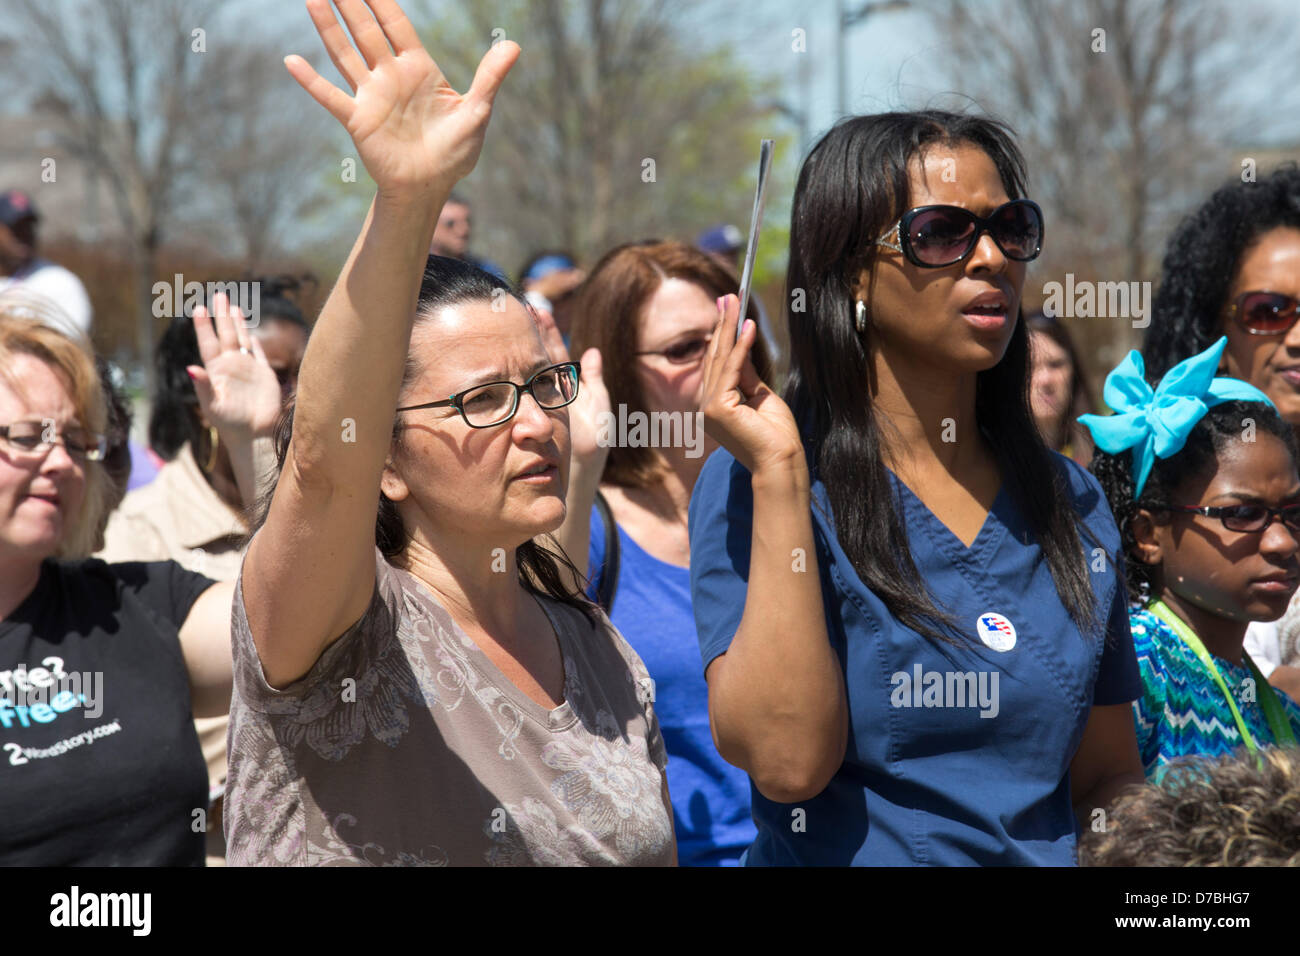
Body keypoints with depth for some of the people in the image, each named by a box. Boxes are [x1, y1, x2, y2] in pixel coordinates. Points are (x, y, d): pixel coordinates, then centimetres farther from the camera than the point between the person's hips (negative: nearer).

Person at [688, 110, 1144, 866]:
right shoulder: (753, 483, -4)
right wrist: (779, 474, -16)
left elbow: (1111, 781, 14)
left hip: (1049, 856, 4)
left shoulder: (1074, 502, 10)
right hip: (851, 856, -4)